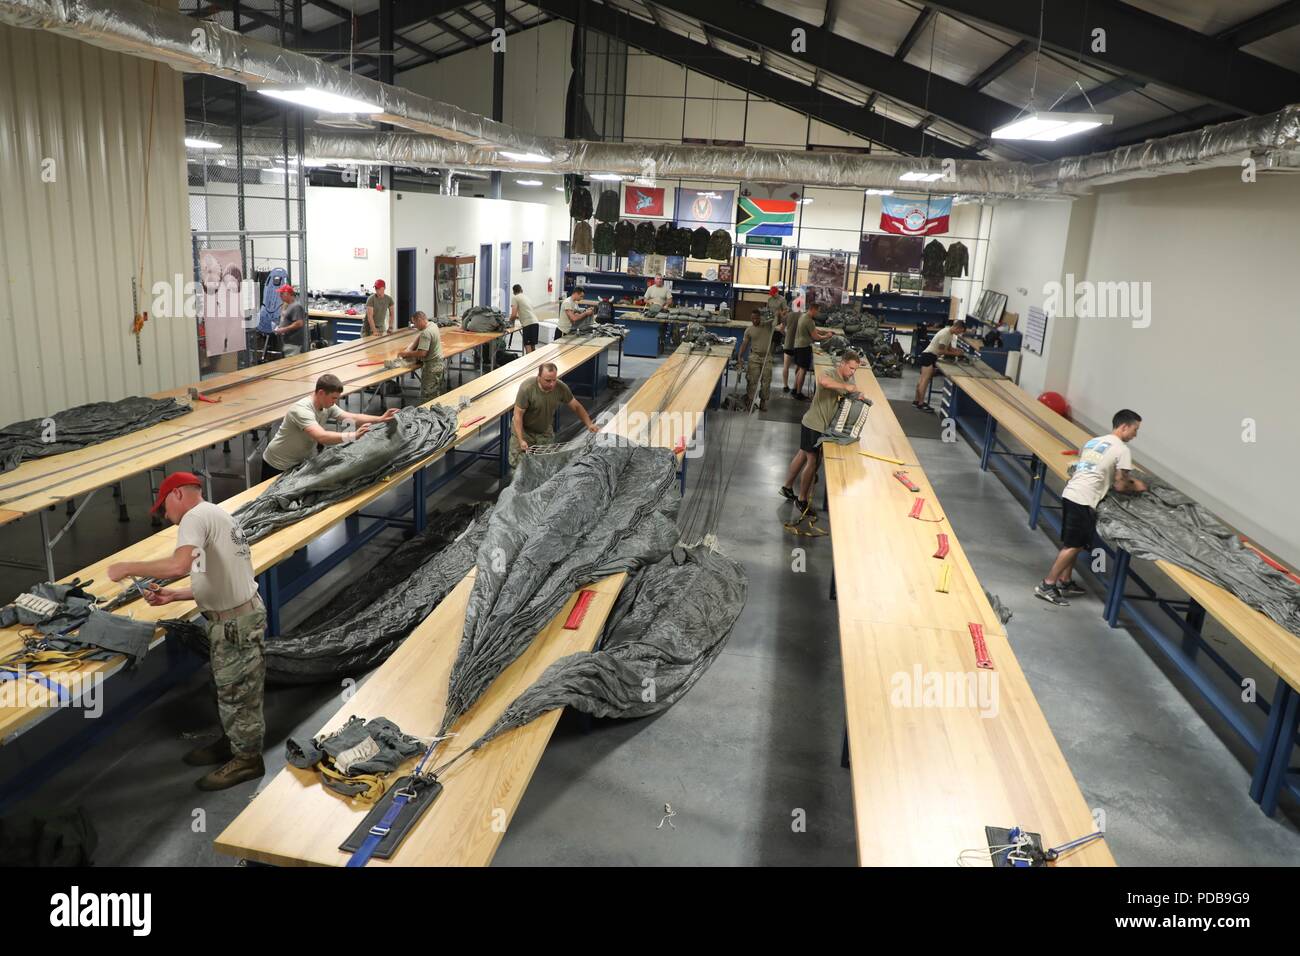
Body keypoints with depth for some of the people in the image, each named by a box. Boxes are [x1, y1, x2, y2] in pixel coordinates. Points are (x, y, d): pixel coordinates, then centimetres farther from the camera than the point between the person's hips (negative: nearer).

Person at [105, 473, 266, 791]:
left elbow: (179, 565, -34)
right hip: (237, 615, 10)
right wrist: (173, 595, 13)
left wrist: (129, 567, -21)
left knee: (237, 692, 4)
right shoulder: (215, 515, 16)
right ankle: (231, 742, 39)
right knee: (228, 688, 23)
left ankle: (247, 759, 18)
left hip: (236, 623, -10)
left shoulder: (196, 516, -15)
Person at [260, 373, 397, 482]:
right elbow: (322, 437, -45)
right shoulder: (301, 410, -33)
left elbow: (352, 417, -5)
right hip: (277, 465, -8)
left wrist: (380, 419, -17)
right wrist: (353, 435, -53)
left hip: (299, 462, 8)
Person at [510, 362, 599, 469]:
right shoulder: (526, 388, -29)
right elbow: (518, 415, -23)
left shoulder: (561, 388, -18)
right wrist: (521, 440, -30)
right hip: (524, 430, -3)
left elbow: (576, 406, -4)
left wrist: (589, 424, -15)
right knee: (517, 463, -2)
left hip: (545, 431, 3)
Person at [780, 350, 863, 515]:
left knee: (803, 455, 20)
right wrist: (845, 387, -41)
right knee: (813, 461, -1)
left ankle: (787, 487, 36)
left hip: (824, 425, 8)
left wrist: (859, 396, -11)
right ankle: (802, 500, 12)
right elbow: (821, 380, -47)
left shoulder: (850, 380, 3)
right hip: (813, 425, -8)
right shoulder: (830, 375, -23)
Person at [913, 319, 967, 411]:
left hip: (931, 356, 11)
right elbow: (941, 350, -19)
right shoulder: (945, 334, -21)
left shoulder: (950, 334, 10)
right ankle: (921, 404, -17)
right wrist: (955, 353, -15)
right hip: (929, 355, -11)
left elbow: (949, 348, 15)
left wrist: (957, 350, -4)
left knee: (922, 379, 13)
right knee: (925, 379, -14)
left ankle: (916, 401, 19)